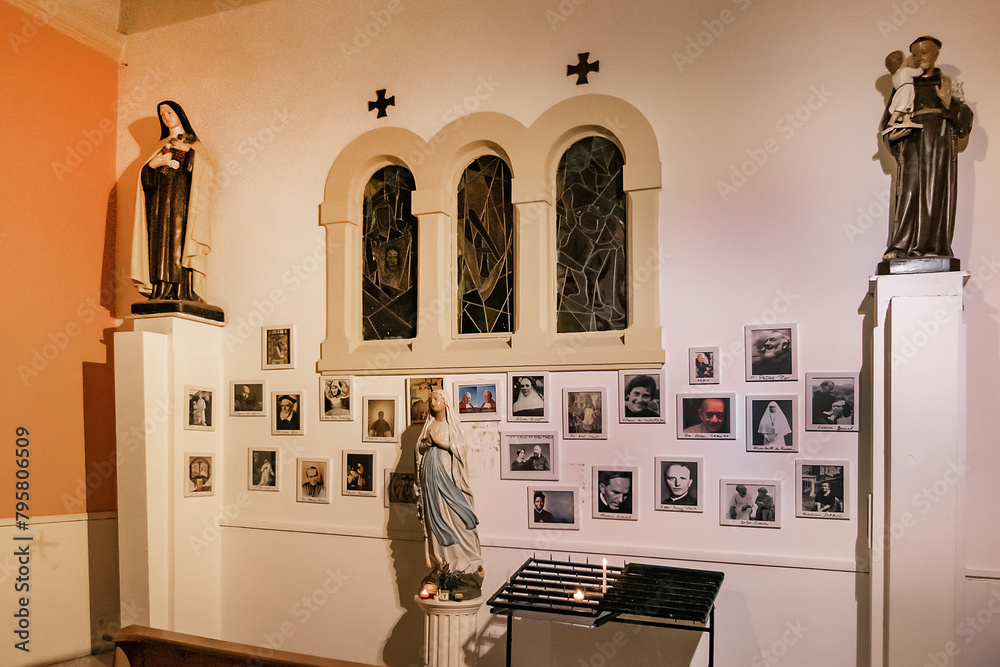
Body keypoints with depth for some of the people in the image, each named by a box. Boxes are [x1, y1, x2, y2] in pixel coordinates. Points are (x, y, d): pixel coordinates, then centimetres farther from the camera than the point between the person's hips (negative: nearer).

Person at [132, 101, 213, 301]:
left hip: (181, 197, -4)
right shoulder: (161, 145, 24)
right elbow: (146, 176, 16)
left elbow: (207, 169, -3)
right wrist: (152, 164, -4)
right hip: (159, 200, 4)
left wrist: (189, 151, -12)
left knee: (179, 238, -15)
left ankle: (183, 291, -20)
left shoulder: (194, 143, 13)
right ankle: (161, 291, -11)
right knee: (160, 241, -7)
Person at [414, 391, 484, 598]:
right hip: (430, 472, 4)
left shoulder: (453, 424, 3)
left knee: (453, 514, -8)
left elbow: (461, 447, -5)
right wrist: (427, 442, -6)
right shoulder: (428, 425, 15)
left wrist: (439, 441, -10)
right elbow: (419, 447, 14)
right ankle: (440, 562, 6)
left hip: (448, 472, -4)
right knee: (435, 515, 2)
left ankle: (463, 562, -3)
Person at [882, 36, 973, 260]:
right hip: (911, 145, 0)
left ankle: (932, 248, -9)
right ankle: (899, 248, -14)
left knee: (935, 194, -7)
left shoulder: (946, 84, 16)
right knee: (908, 193, -11)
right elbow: (888, 120, 13)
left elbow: (965, 118, 8)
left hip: (940, 144, 0)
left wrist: (948, 101, -9)